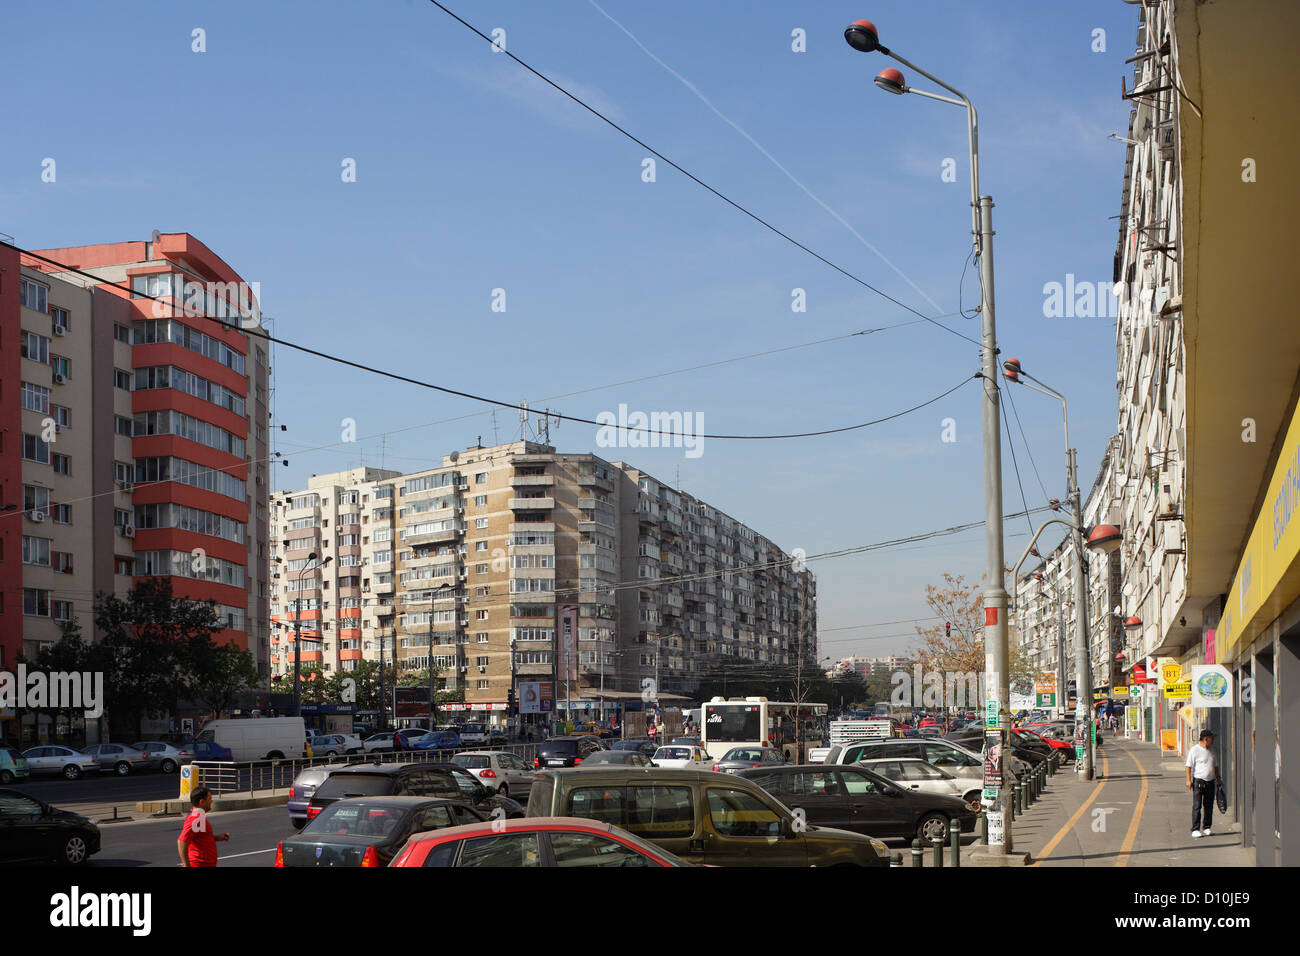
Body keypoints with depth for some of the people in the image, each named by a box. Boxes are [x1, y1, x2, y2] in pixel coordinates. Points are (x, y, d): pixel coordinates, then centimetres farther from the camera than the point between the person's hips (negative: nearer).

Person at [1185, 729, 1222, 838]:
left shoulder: (1211, 751, 15)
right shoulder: (1194, 750, -7)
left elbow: (1215, 766, 25)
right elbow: (1189, 766, -9)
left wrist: (1218, 779, 22)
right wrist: (1189, 780, -15)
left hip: (1210, 782, 6)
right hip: (1198, 781, -6)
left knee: (1209, 806, 8)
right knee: (1197, 806, -8)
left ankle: (1207, 828, 17)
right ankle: (1195, 829, -8)